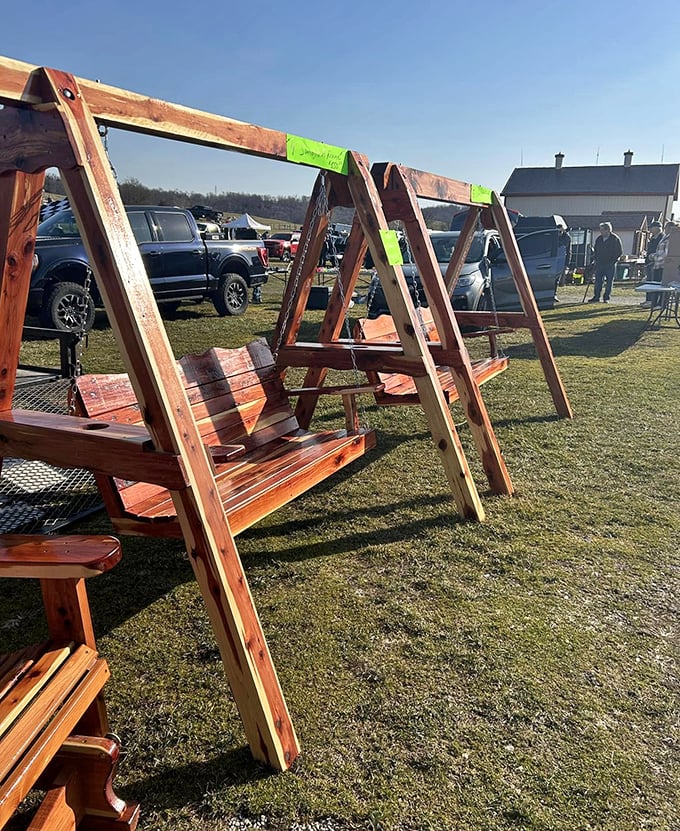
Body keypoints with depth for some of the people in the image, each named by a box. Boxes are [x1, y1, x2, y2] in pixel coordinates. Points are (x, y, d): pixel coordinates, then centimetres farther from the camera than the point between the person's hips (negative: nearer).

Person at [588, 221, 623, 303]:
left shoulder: (615, 239, -6)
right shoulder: (599, 239, 9)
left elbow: (620, 251, -4)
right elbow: (595, 250, 20)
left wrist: (612, 261, -10)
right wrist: (596, 259, 7)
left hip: (610, 265, -4)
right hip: (599, 264, 4)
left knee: (609, 282, 1)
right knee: (598, 281, 3)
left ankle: (606, 298, 6)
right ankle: (596, 297, 8)